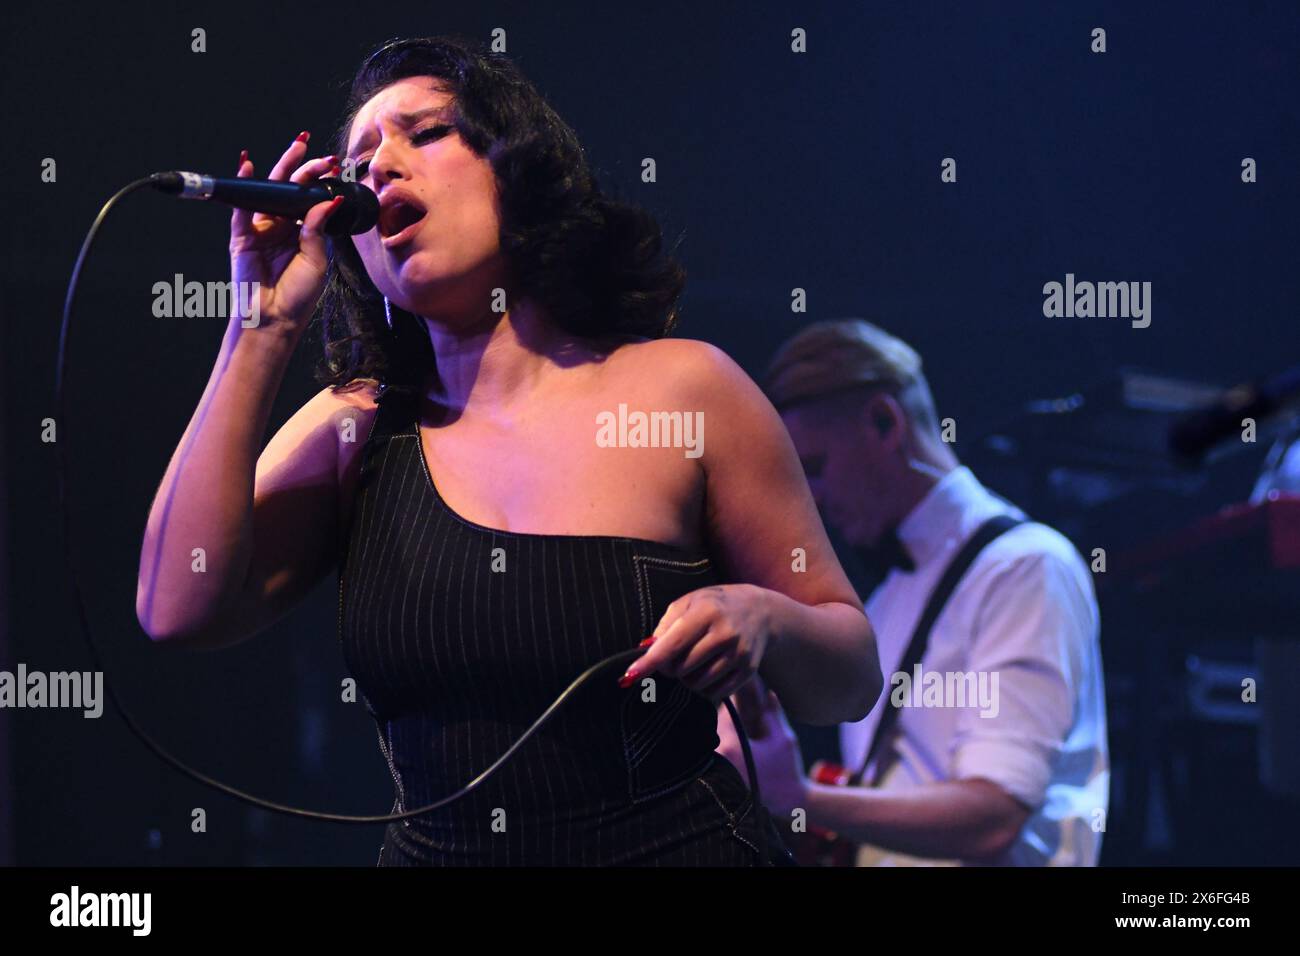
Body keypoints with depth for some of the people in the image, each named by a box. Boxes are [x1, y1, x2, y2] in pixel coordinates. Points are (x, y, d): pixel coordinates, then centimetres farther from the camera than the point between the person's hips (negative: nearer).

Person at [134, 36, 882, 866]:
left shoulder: (682, 389, 0)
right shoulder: (351, 429, 8)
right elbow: (180, 610, -8)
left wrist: (762, 621, -17)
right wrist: (263, 327, -3)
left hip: (675, 845, 0)